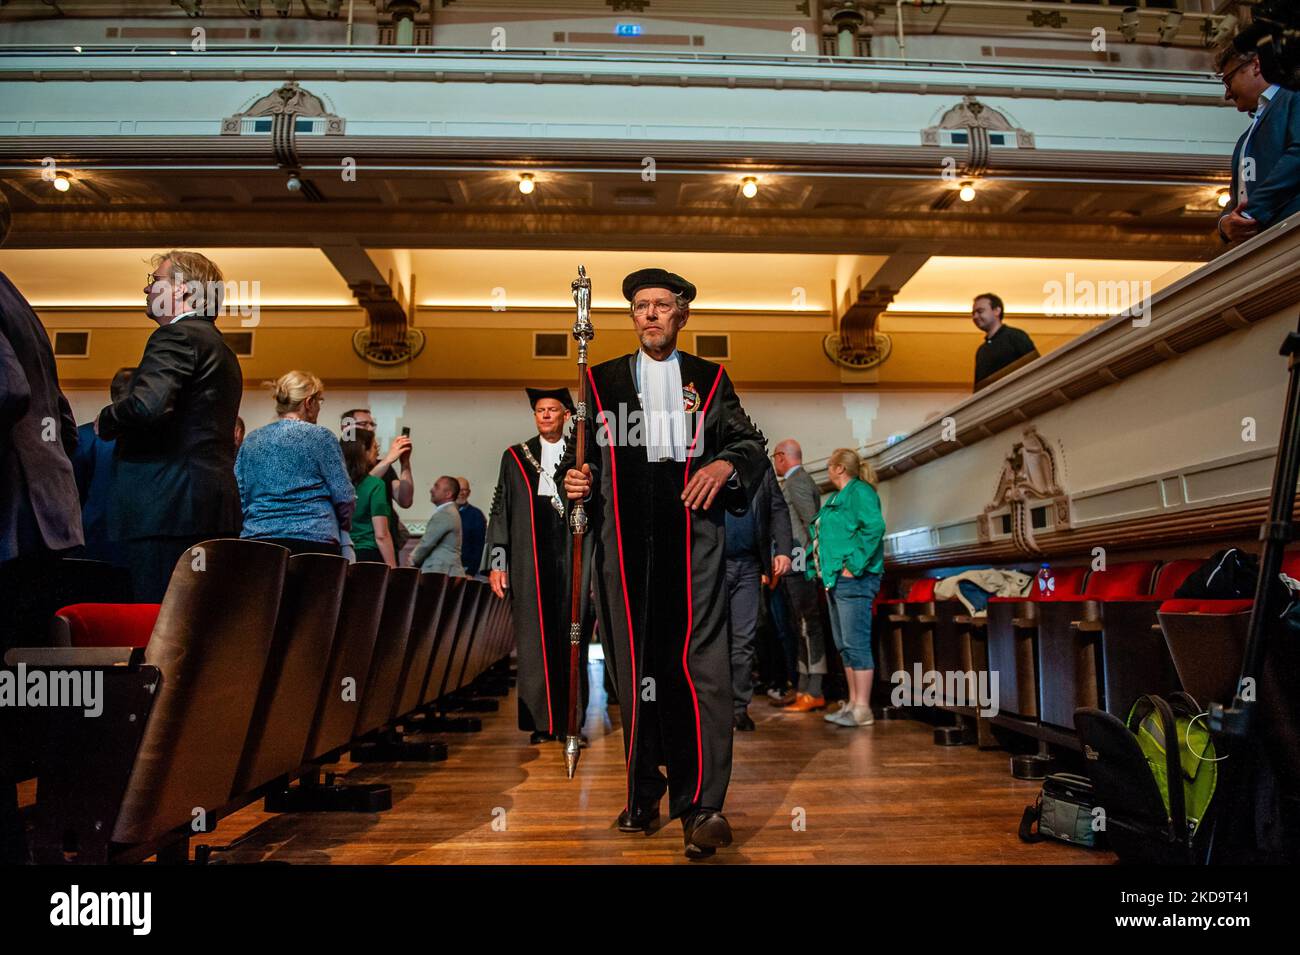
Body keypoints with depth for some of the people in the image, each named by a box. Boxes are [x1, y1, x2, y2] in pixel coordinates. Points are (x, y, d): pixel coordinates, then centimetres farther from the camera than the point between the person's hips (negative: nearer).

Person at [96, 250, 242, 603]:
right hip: (215, 509, 10)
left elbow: (148, 405, -22)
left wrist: (105, 421, -3)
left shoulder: (177, 335, -6)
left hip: (169, 507, -10)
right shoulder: (220, 348, 23)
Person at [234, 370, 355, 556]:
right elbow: (344, 497, -4)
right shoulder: (320, 437, -2)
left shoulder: (251, 440, 12)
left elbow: (239, 496, 14)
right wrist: (343, 524, 14)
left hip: (257, 537, 5)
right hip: (313, 540, -5)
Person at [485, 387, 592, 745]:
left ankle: (570, 721, 9)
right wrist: (496, 563, 2)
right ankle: (541, 721, 9)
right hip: (528, 562, 1)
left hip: (571, 559, -1)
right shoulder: (514, 457, 12)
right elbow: (501, 511, 10)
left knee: (570, 638, 0)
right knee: (534, 640, 1)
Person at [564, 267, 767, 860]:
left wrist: (725, 464, -9)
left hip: (691, 533, -1)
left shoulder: (709, 379, 15)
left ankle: (701, 804, -5)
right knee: (635, 666, 4)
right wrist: (579, 481, -3)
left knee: (700, 664, -9)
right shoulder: (603, 380, 18)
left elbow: (750, 445, 11)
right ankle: (644, 793, 18)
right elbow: (587, 454, 18)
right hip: (626, 539, 2)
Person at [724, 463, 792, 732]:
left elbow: (778, 509, 11)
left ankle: (740, 706, 13)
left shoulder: (761, 465, 12)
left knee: (745, 639, 5)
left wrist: (783, 550, -1)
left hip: (749, 565, 3)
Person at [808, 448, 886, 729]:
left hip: (853, 580, -10)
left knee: (856, 644, -9)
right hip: (834, 580, 10)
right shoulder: (835, 498, 22)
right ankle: (853, 703, 19)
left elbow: (875, 527, -22)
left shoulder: (860, 491, -7)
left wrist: (855, 566, -22)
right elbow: (820, 536, 26)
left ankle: (862, 709, -5)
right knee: (843, 645, 12)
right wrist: (817, 569, 16)